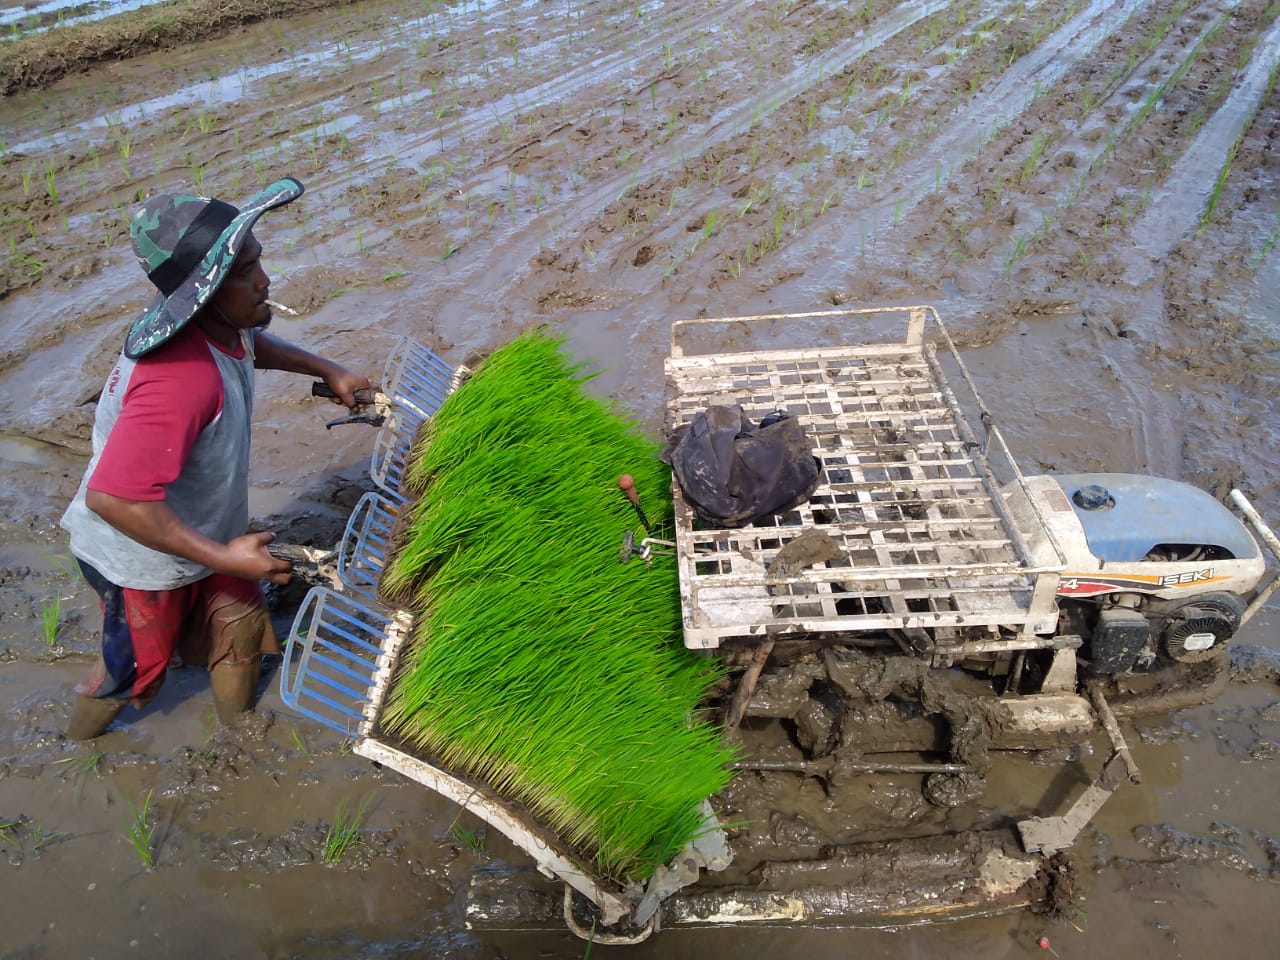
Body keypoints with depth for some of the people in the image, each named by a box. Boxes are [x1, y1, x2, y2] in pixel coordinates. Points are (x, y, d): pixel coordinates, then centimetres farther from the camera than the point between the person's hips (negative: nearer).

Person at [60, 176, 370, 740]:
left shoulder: (221, 323, -12)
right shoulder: (180, 381, -42)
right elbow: (112, 497, -42)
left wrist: (326, 369, 4)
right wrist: (221, 556, -35)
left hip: (206, 532, 7)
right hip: (143, 555, -7)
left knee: (239, 629, 21)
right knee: (136, 668, 19)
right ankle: (78, 747, 53)